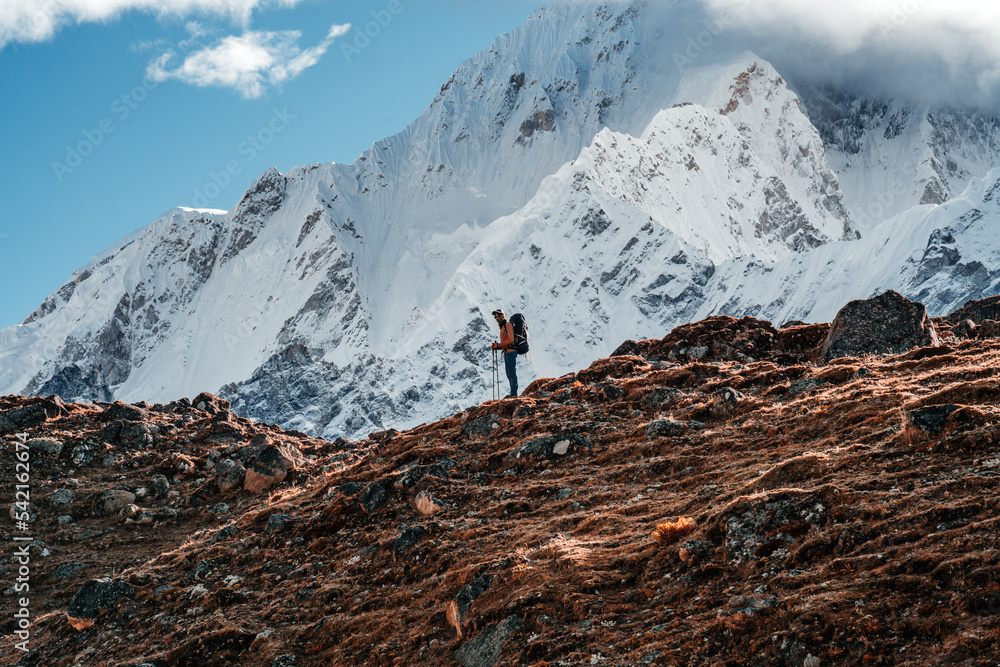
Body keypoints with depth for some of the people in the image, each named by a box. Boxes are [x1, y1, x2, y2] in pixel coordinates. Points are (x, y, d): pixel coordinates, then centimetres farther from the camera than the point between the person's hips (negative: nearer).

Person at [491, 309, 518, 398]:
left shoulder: (508, 325, -4)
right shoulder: (502, 328, 23)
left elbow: (511, 340, -17)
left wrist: (498, 345, -13)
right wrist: (496, 347, 6)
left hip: (511, 351, -10)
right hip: (506, 353, 10)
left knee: (512, 373, -11)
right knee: (509, 374, 8)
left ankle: (514, 393, -13)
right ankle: (512, 393, 10)